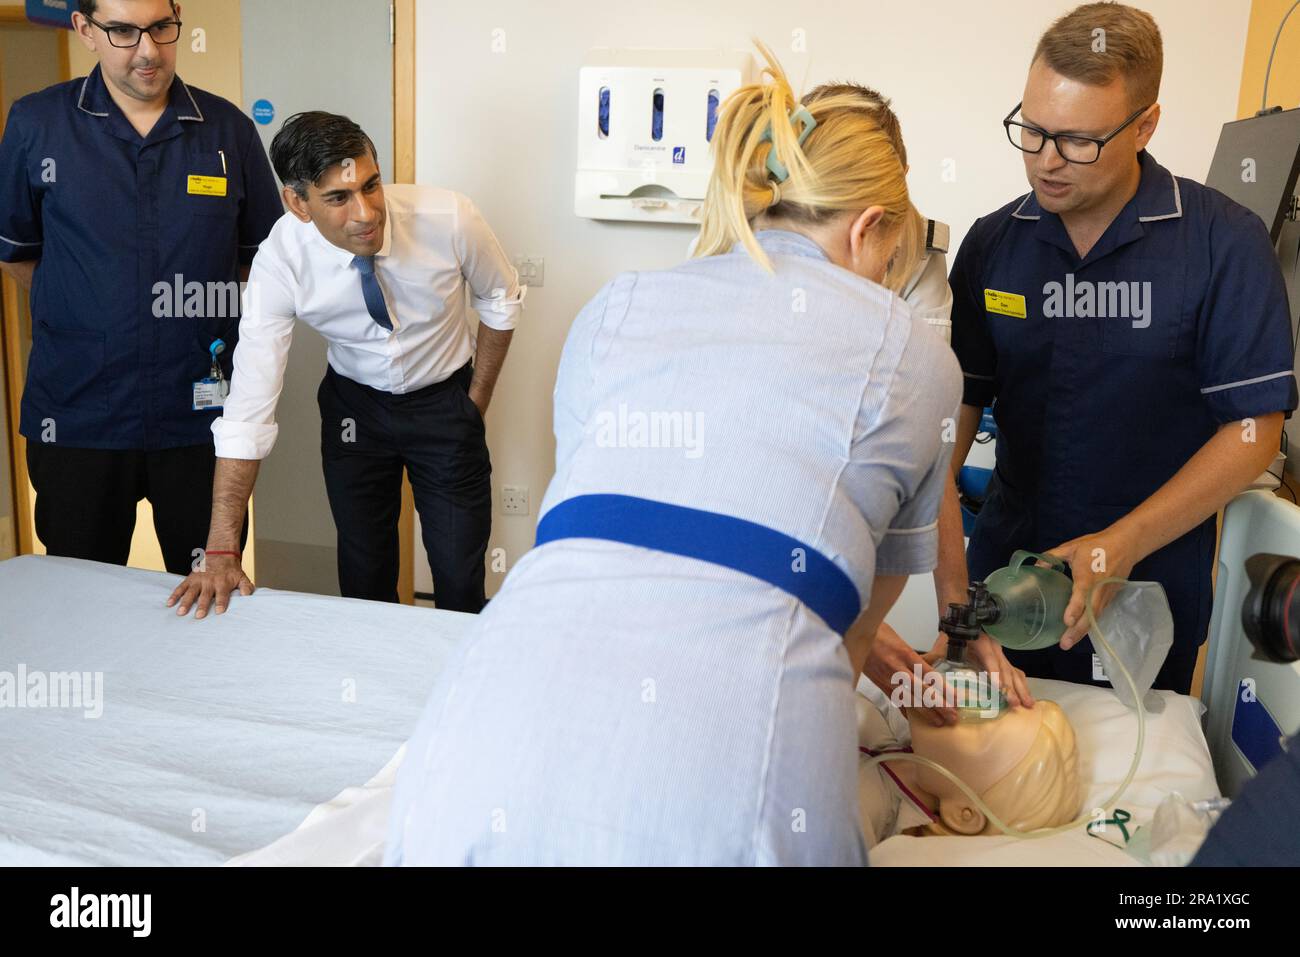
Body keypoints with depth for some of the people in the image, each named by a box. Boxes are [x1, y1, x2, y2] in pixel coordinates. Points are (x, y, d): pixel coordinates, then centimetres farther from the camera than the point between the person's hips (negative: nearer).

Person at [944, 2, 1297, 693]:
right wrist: (949, 571, -17)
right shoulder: (992, 244, -1)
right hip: (1002, 570, 3)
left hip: (1152, 584, -2)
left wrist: (1123, 545, -20)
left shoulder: (1223, 242, -10)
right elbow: (955, 403, -4)